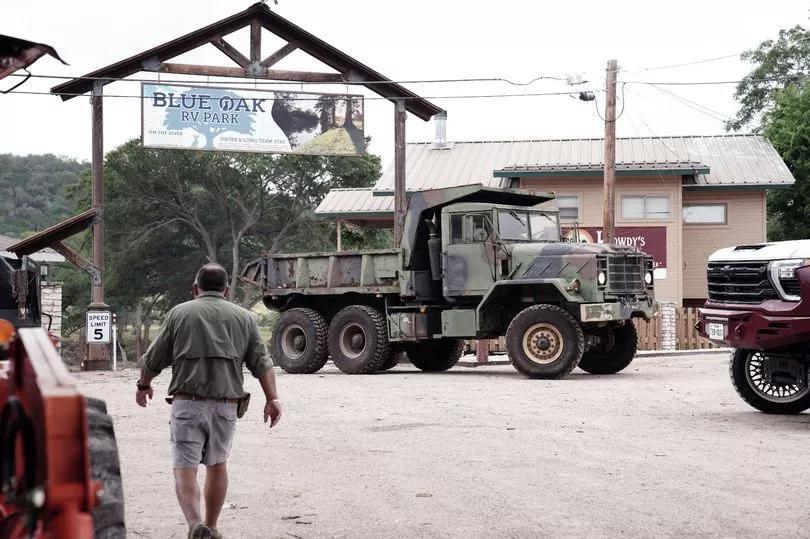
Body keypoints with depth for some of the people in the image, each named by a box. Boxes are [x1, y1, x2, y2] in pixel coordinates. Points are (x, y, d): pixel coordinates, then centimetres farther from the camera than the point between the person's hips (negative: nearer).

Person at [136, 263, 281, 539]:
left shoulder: (179, 313, 6)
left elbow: (153, 360, 9)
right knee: (217, 464, 19)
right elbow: (262, 362, 3)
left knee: (184, 468, -3)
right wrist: (272, 398, 2)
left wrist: (143, 386, 26)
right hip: (226, 404, 3)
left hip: (187, 402, -2)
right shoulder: (244, 317, 11)